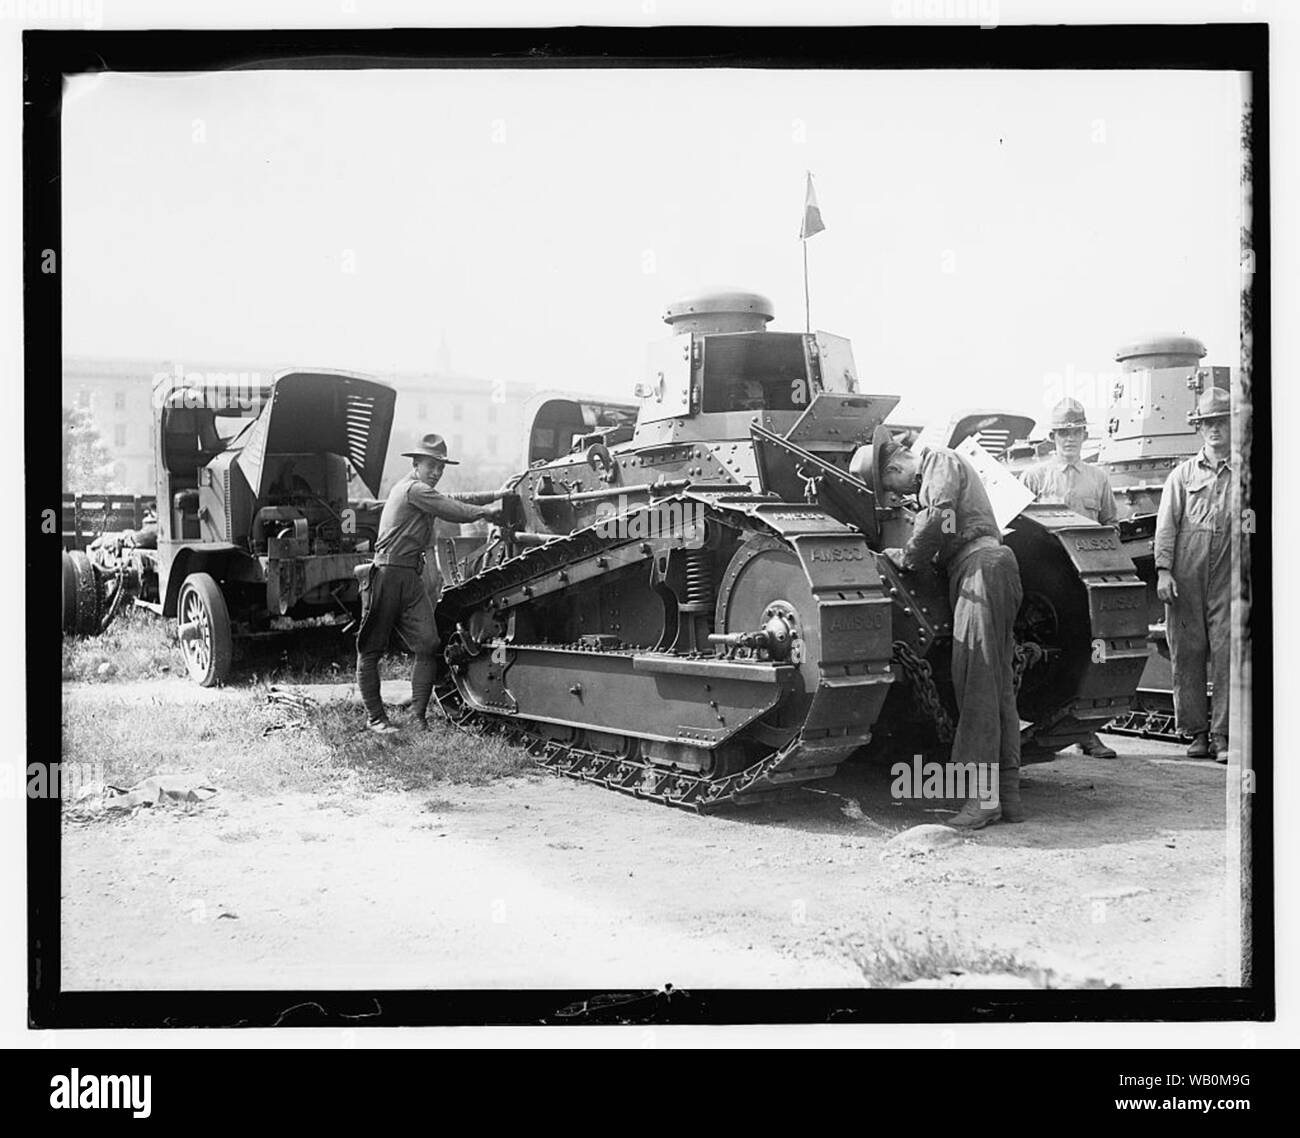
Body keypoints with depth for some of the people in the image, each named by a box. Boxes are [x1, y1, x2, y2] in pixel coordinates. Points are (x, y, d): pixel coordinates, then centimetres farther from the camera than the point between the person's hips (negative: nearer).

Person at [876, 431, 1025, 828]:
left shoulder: (940, 461, 0)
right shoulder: (937, 470, 29)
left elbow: (938, 521, -13)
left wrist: (904, 557, -3)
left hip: (980, 564, -10)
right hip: (987, 568, 10)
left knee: (977, 684, -13)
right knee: (999, 687, 7)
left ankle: (983, 795, -16)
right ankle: (1008, 794, 8)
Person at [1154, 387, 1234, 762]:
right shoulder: (1183, 474, 12)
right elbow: (1166, 524, 7)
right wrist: (1163, 570, -4)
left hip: (1228, 576, -1)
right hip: (1185, 576, 1)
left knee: (1227, 653, -7)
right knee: (1187, 654, 2)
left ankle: (1222, 734, -3)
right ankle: (1196, 731, 11)